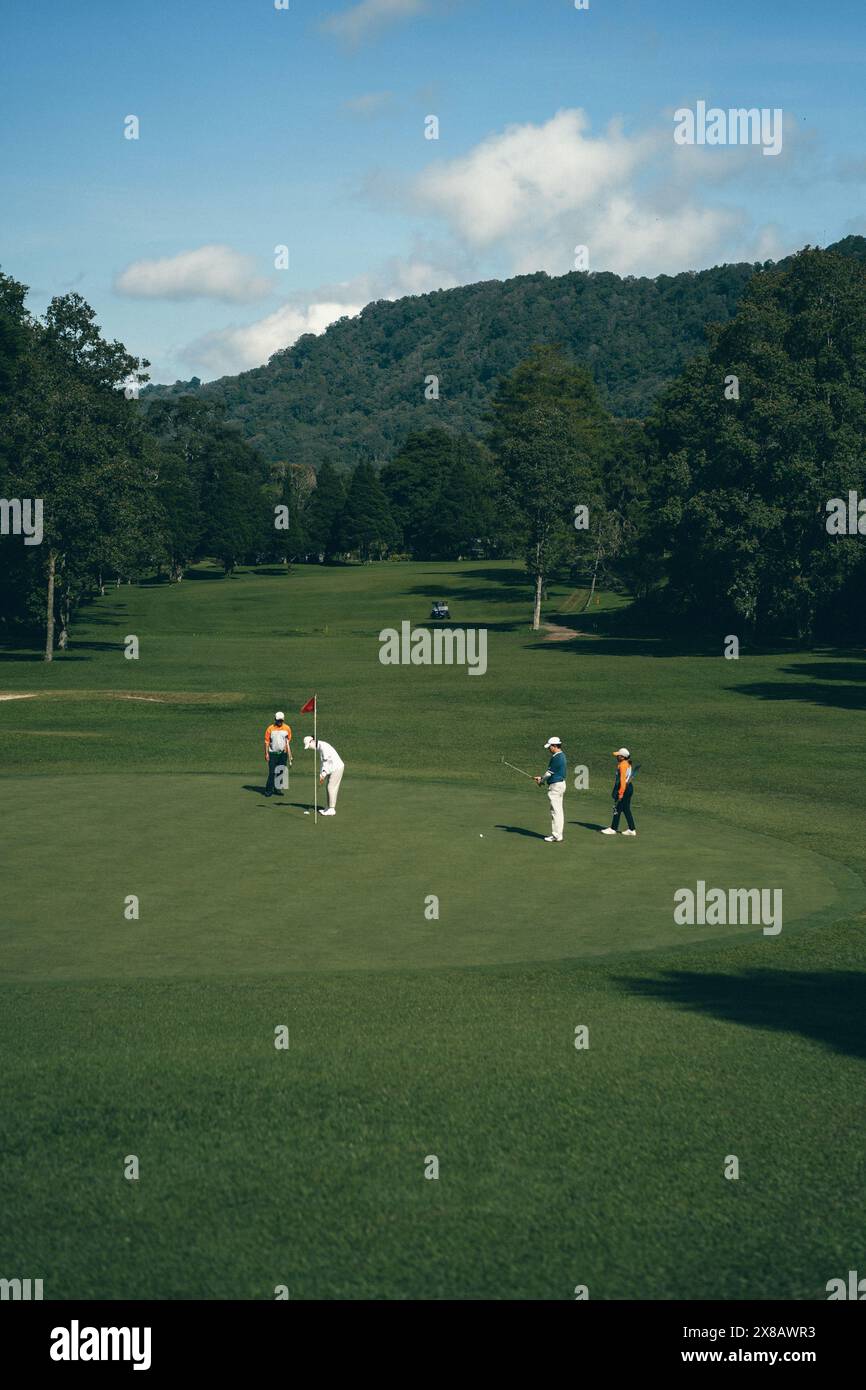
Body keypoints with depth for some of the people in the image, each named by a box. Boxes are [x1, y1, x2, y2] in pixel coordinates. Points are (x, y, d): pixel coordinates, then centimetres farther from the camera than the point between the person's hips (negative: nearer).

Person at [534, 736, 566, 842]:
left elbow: (549, 772, -17)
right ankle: (556, 834, 19)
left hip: (555, 786, -11)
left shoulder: (556, 757, -20)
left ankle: (557, 836, -6)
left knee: (556, 811, -8)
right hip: (560, 783, 11)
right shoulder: (561, 756, 12)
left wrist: (541, 781, -1)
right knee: (558, 811, 13)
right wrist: (541, 778, 15)